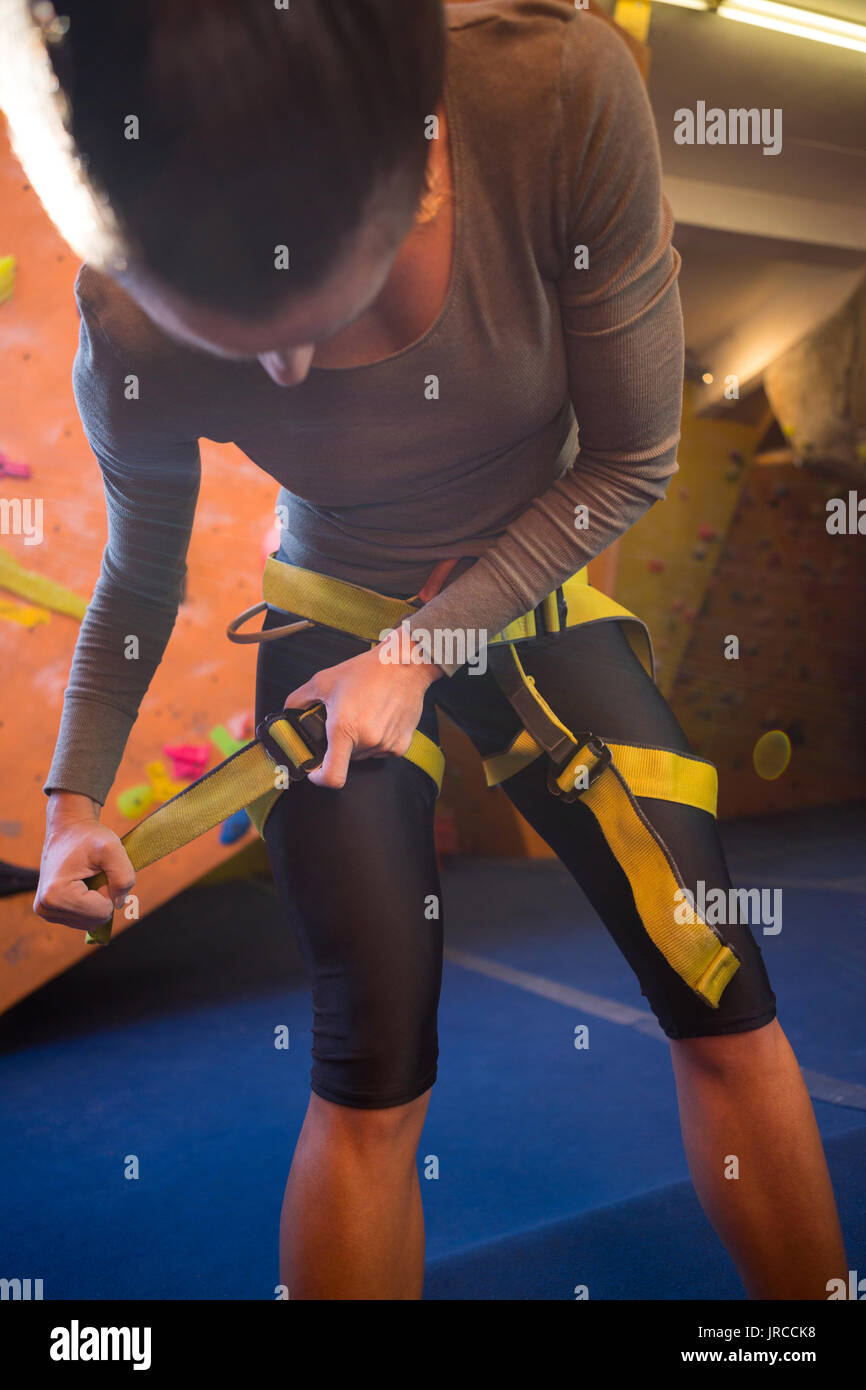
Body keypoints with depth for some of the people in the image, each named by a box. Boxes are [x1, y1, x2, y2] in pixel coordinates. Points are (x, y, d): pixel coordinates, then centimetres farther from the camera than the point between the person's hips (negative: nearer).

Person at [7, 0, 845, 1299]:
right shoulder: (136, 336, -22)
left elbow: (631, 462, -16)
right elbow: (139, 582, -1)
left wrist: (425, 646, -18)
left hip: (531, 590, 1)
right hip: (335, 627, 0)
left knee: (725, 1011, 1)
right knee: (373, 1068, -6)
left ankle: (811, 1298, 26)